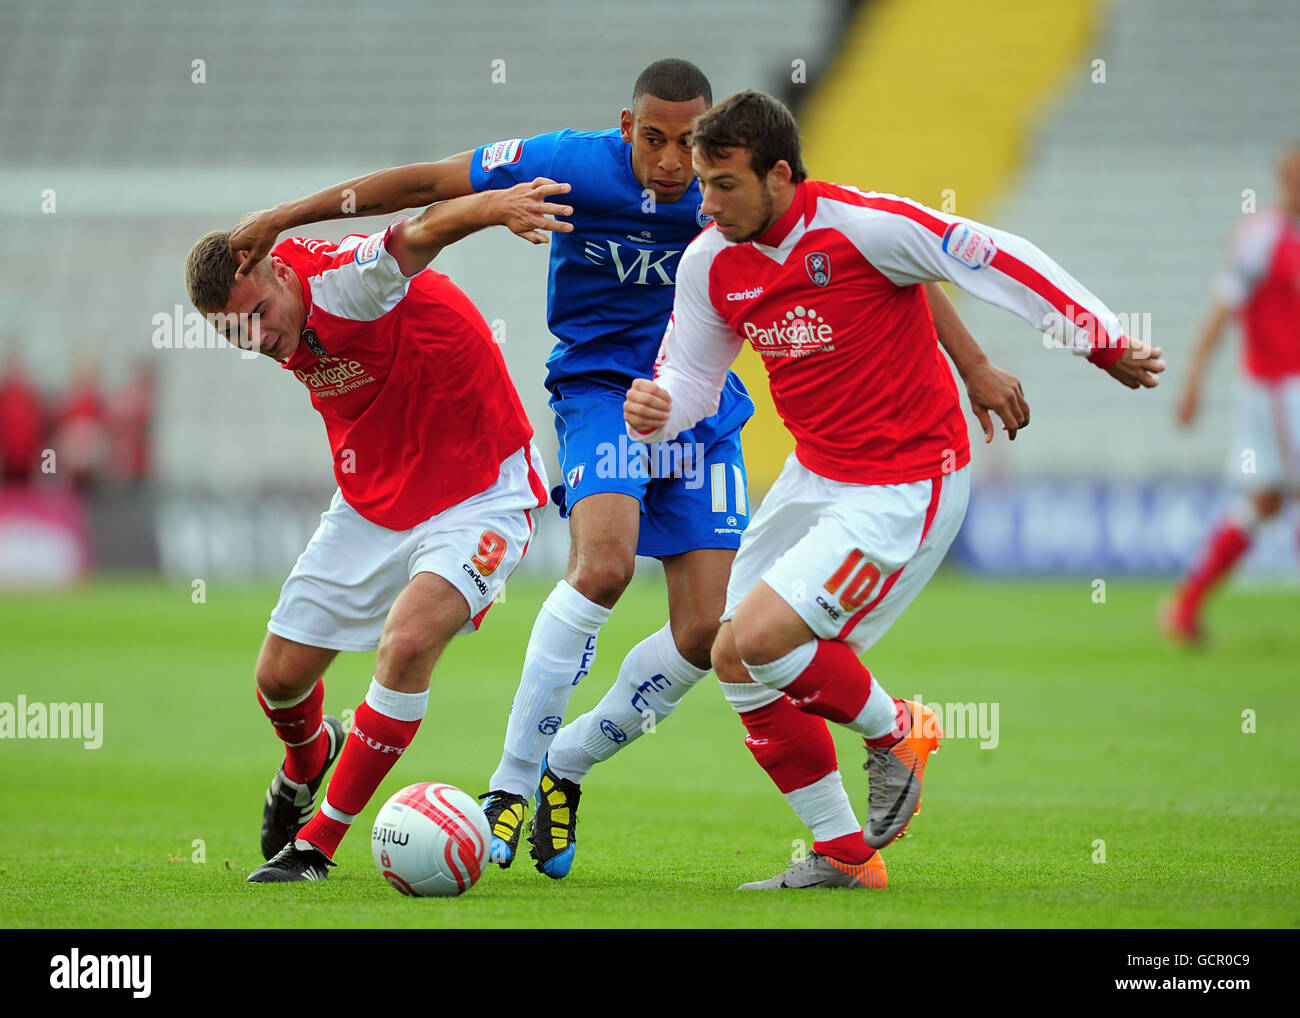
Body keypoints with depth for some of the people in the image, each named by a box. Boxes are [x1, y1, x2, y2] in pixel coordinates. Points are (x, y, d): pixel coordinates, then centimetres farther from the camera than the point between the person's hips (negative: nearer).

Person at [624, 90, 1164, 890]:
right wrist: (654, 410, -15)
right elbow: (690, 375, 10)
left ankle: (895, 733, 9)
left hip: (906, 486, -8)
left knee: (756, 641, -20)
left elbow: (997, 259, -17)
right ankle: (844, 854, 18)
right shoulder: (710, 264, -1)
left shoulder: (860, 226, -21)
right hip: (814, 477, 8)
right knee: (734, 665, 5)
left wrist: (1106, 344, -13)